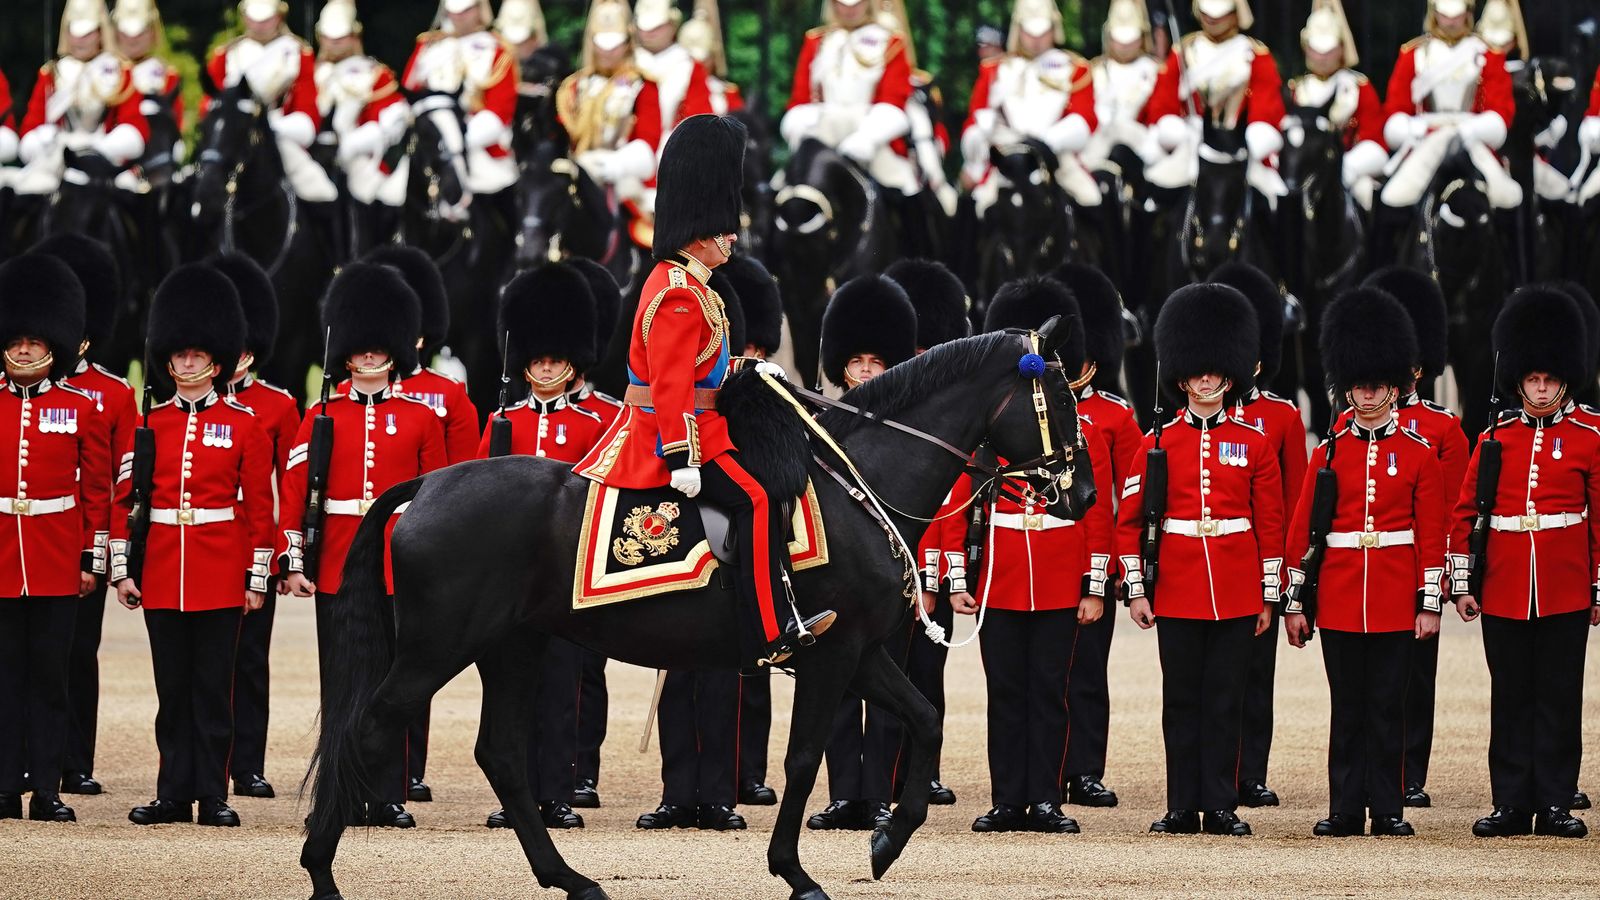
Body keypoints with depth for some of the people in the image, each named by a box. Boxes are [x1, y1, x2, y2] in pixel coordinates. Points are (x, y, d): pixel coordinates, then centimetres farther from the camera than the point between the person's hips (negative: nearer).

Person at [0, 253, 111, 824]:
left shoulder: (82, 407, 3)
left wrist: (93, 558, 1)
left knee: (49, 671, 2)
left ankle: (47, 789, 5)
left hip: (58, 559, -1)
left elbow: (98, 490, 5)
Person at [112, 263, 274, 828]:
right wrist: (122, 568, 2)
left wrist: (257, 578, -2)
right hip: (161, 575, 2)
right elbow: (124, 499, 7)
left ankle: (212, 795, 4)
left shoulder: (243, 425, 2)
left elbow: (260, 506, 1)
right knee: (173, 689, 6)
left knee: (213, 687, 0)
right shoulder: (149, 424, 7)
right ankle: (174, 793, 10)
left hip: (220, 576, -2)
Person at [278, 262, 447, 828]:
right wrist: (292, 563, -4)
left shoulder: (421, 419, 6)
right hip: (337, 569, 0)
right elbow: (292, 496, 3)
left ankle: (390, 798, 4)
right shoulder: (321, 418, 6)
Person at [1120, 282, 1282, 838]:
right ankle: (1183, 808, 8)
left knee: (1225, 701, 2)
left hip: (1236, 594, 0)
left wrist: (1268, 596, 3)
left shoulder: (1253, 443, 4)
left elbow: (1271, 523, 6)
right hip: (1177, 592, 0)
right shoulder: (1158, 443, 3)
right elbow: (1129, 520, 5)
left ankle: (1221, 807, 7)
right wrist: (1136, 589, -1)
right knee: (1182, 700, 4)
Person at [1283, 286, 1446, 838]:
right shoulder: (1328, 455, 5)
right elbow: (1302, 531, 6)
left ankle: (1388, 810, 7)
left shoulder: (1418, 455, 3)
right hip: (1339, 600, 1)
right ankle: (1345, 810, 8)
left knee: (1386, 704, 2)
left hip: (1395, 601, -1)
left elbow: (1432, 535, 3)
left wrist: (1430, 602, -3)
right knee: (1348, 706, 4)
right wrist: (1296, 601, 2)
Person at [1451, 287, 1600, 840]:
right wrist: (1461, 583, 3)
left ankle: (1555, 804, 7)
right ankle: (1511, 804, 9)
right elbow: (1464, 514, 7)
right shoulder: (1495, 439, 5)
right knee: (1511, 699, 5)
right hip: (1504, 590, 1)